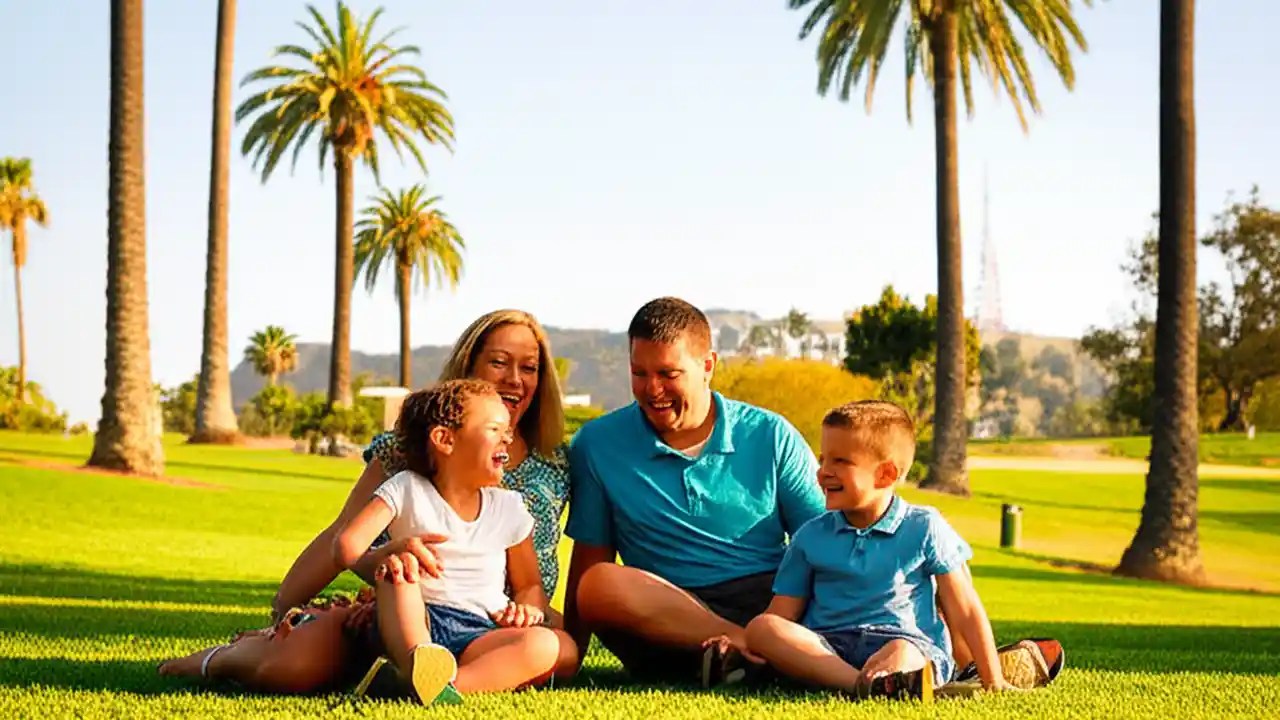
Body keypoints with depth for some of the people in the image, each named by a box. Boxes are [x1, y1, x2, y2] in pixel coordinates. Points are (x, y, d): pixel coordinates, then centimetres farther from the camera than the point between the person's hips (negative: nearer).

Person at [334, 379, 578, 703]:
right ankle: (418, 664, -53)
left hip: (479, 634, 2)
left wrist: (527, 609, -6)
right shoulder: (407, 490, 4)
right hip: (415, 625, -1)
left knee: (554, 647, -28)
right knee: (396, 570, -30)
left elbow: (529, 585, 18)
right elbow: (347, 544, -7)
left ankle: (451, 684, -45)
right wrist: (383, 564, -27)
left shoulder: (508, 507, 13)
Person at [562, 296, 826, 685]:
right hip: (666, 616, 0)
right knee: (600, 586, -33)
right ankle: (745, 642, -30)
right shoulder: (598, 445, 9)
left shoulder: (772, 437, 8)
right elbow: (588, 562, 10)